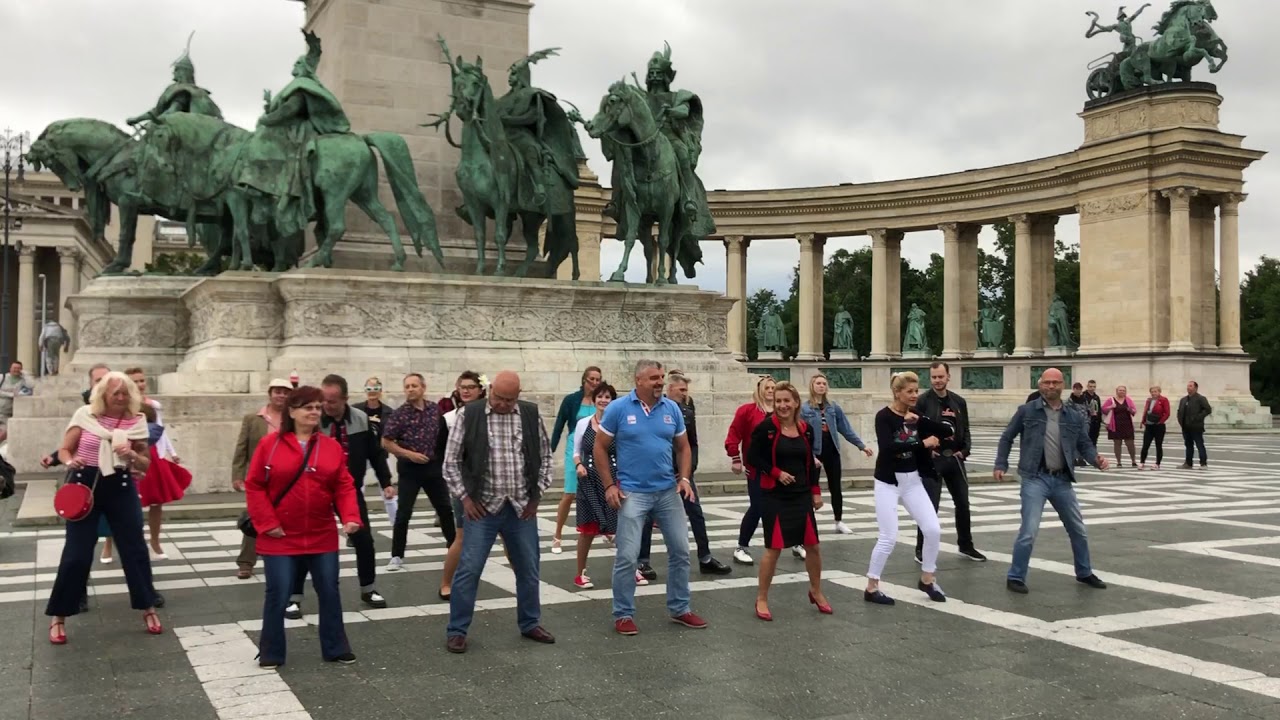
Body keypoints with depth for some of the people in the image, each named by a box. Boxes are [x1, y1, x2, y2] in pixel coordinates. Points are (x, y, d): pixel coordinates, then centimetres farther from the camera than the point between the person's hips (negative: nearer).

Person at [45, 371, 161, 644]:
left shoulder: (136, 421, 0)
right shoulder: (85, 415, -3)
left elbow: (146, 465, 5)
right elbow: (64, 450, 3)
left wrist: (132, 455, -16)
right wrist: (70, 462, -19)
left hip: (120, 487, 1)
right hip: (85, 484, -1)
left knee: (135, 548, 4)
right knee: (77, 553, -2)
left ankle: (148, 608, 19)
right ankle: (58, 616, 13)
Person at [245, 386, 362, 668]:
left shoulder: (332, 447, 2)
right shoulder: (269, 445, -6)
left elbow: (344, 487, 1)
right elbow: (254, 487, -5)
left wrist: (350, 517, -14)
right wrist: (267, 523, -12)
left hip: (323, 538, 3)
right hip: (280, 538, -3)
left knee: (329, 592, 9)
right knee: (278, 595, 3)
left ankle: (336, 649, 22)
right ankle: (271, 653, 19)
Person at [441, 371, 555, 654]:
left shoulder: (531, 414, 1)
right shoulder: (468, 414, -7)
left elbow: (545, 456, 9)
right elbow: (451, 460, -1)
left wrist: (536, 495, 4)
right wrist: (465, 497, -6)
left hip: (521, 508, 3)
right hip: (483, 507, -3)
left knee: (528, 569, 13)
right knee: (468, 570, -2)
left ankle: (530, 624, 29)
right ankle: (456, 630, 10)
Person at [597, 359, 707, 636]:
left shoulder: (672, 408, 3)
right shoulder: (618, 408, -7)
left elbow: (683, 448, 12)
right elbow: (600, 448, -2)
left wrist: (684, 479, -1)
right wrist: (609, 486, -7)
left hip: (668, 491, 4)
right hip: (633, 493, -4)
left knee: (680, 551, 10)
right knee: (627, 556, -5)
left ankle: (679, 609, 26)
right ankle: (623, 614, 10)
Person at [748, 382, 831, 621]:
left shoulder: (806, 429, 4)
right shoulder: (766, 427, -11)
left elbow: (810, 462, 13)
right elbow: (755, 458, -9)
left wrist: (816, 491, 9)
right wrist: (777, 473, -19)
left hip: (802, 495, 5)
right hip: (774, 496, -5)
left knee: (812, 545, 10)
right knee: (773, 548, -4)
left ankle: (816, 591, 32)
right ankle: (761, 599, 12)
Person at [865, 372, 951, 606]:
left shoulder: (916, 416, 3)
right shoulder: (884, 416, -14)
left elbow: (947, 432, -5)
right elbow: (887, 447, -30)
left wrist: (920, 420, -16)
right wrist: (922, 443, -29)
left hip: (913, 480, 6)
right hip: (889, 482, -6)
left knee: (933, 529, 0)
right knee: (889, 537, -7)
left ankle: (927, 579, 19)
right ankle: (871, 587, 7)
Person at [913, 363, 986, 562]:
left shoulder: (959, 402, 8)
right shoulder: (923, 401, -7)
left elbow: (965, 429, 13)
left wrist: (964, 450, -1)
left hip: (954, 458, 5)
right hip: (932, 459, -5)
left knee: (963, 503, 12)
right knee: (930, 505, -6)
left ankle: (966, 546, 28)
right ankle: (922, 549, 4)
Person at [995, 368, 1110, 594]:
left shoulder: (1074, 417, 8)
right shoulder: (1026, 411, -1)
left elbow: (1085, 444, 7)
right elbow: (1007, 438, 5)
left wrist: (1097, 458, -13)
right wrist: (1001, 465, -2)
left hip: (1062, 480, 5)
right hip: (1035, 479, -4)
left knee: (1078, 530, 17)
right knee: (1029, 531, -13)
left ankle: (1084, 573, 37)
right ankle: (1015, 577, 0)